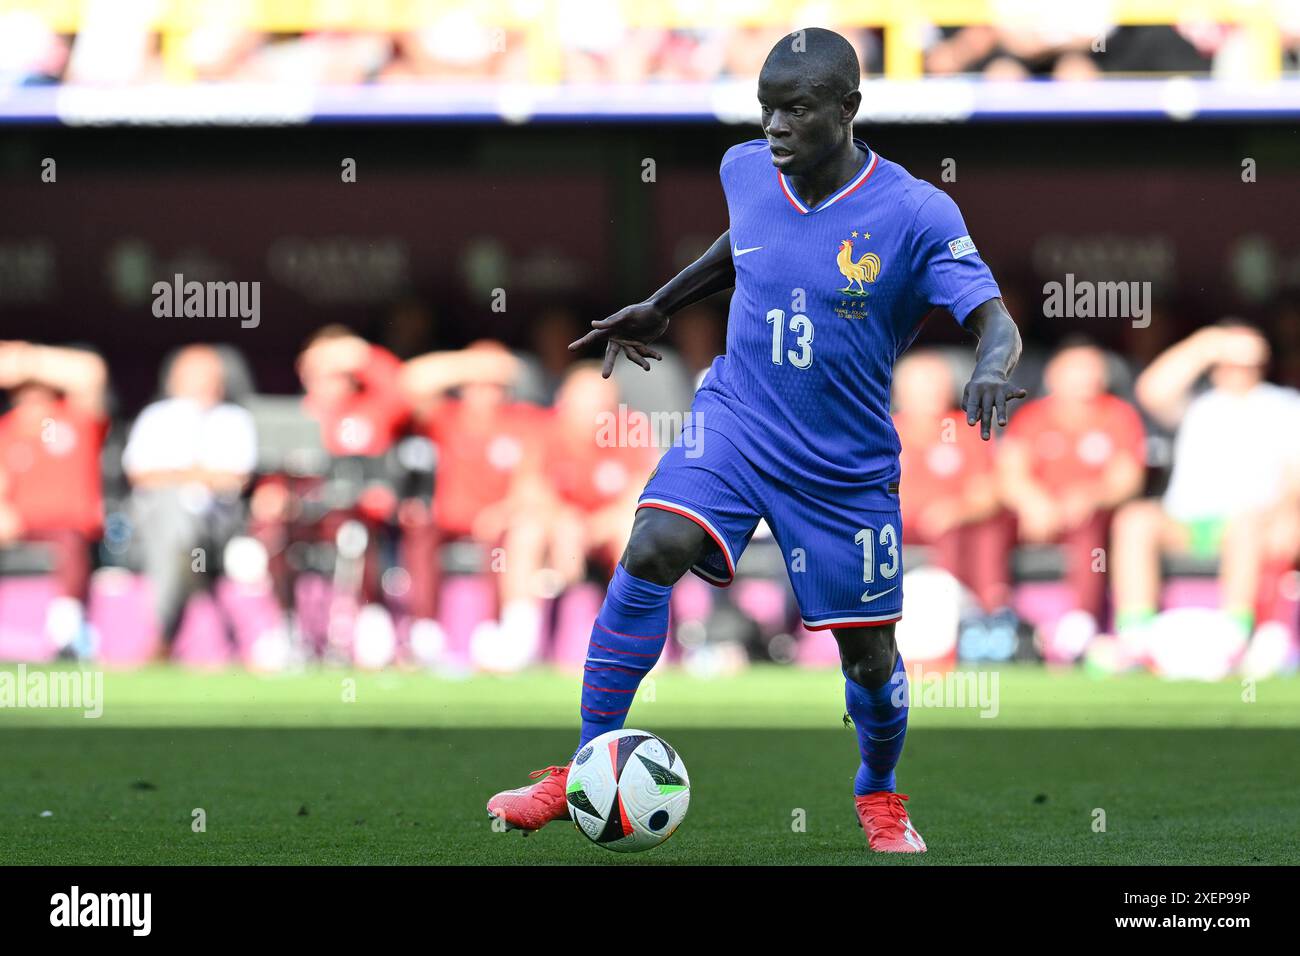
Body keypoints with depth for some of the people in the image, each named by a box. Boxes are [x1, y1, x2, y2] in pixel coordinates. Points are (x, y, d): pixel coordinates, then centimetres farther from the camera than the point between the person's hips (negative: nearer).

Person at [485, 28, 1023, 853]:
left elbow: (997, 323, -21)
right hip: (735, 421, 2)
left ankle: (881, 798, 39)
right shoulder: (746, 171, -4)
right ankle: (586, 773, -16)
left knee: (870, 655, 7)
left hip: (847, 467, -2)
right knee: (653, 551, -24)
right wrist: (663, 306, 22)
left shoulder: (914, 213, -17)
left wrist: (992, 368, -42)